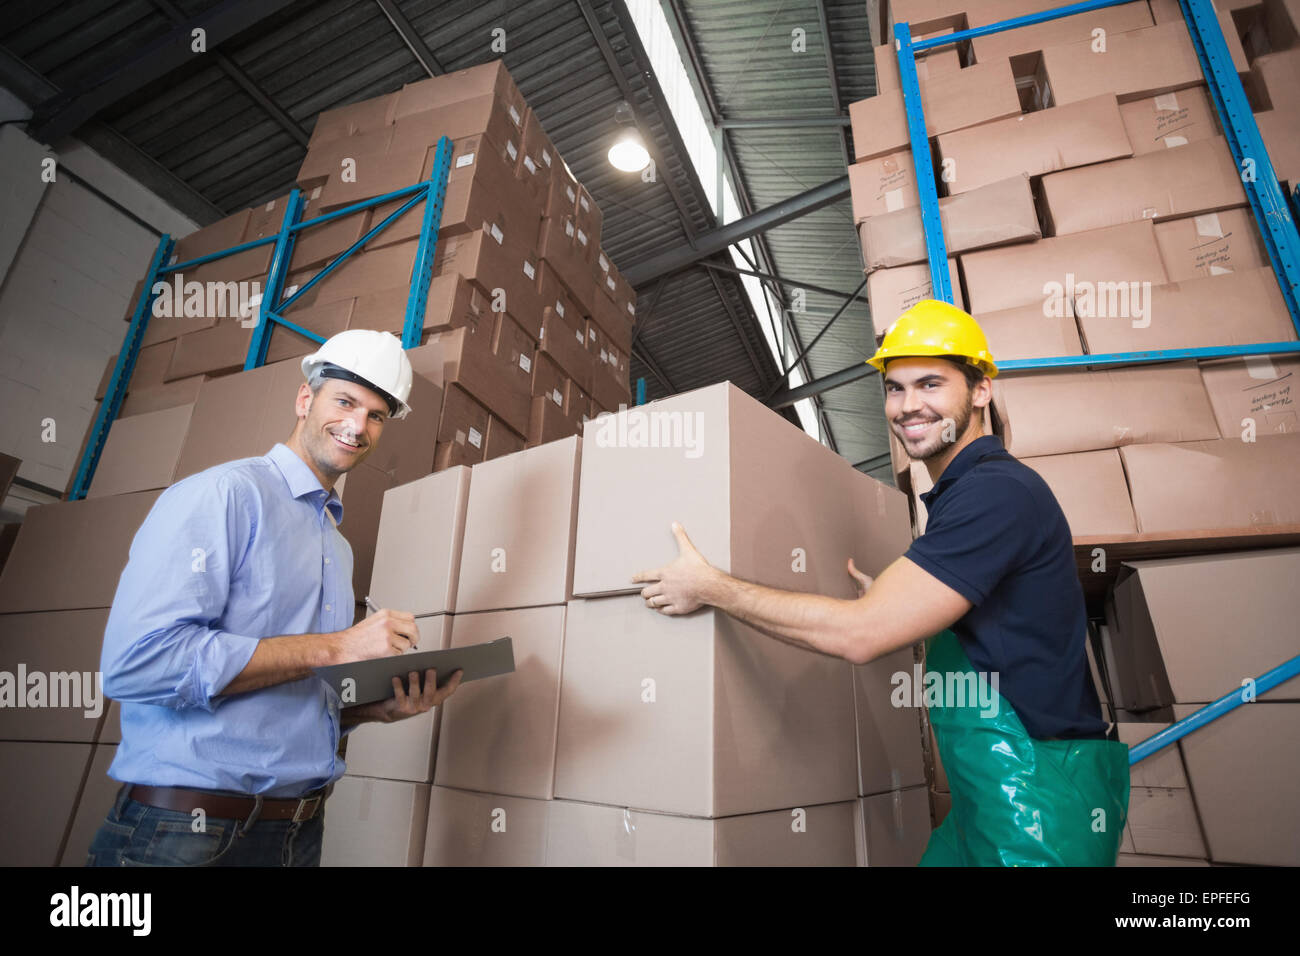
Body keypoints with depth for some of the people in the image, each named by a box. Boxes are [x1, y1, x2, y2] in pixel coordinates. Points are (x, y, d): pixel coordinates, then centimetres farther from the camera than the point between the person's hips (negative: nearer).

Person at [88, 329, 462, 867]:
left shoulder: (338, 548, 12)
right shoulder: (222, 494, -12)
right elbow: (136, 661, -24)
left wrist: (381, 709, -3)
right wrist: (335, 647, -21)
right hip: (187, 834, -7)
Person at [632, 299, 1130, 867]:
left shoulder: (996, 491, -22)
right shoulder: (959, 494, 10)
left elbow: (860, 634, -25)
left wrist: (710, 587, -19)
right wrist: (891, 599, 18)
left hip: (1041, 803, -9)